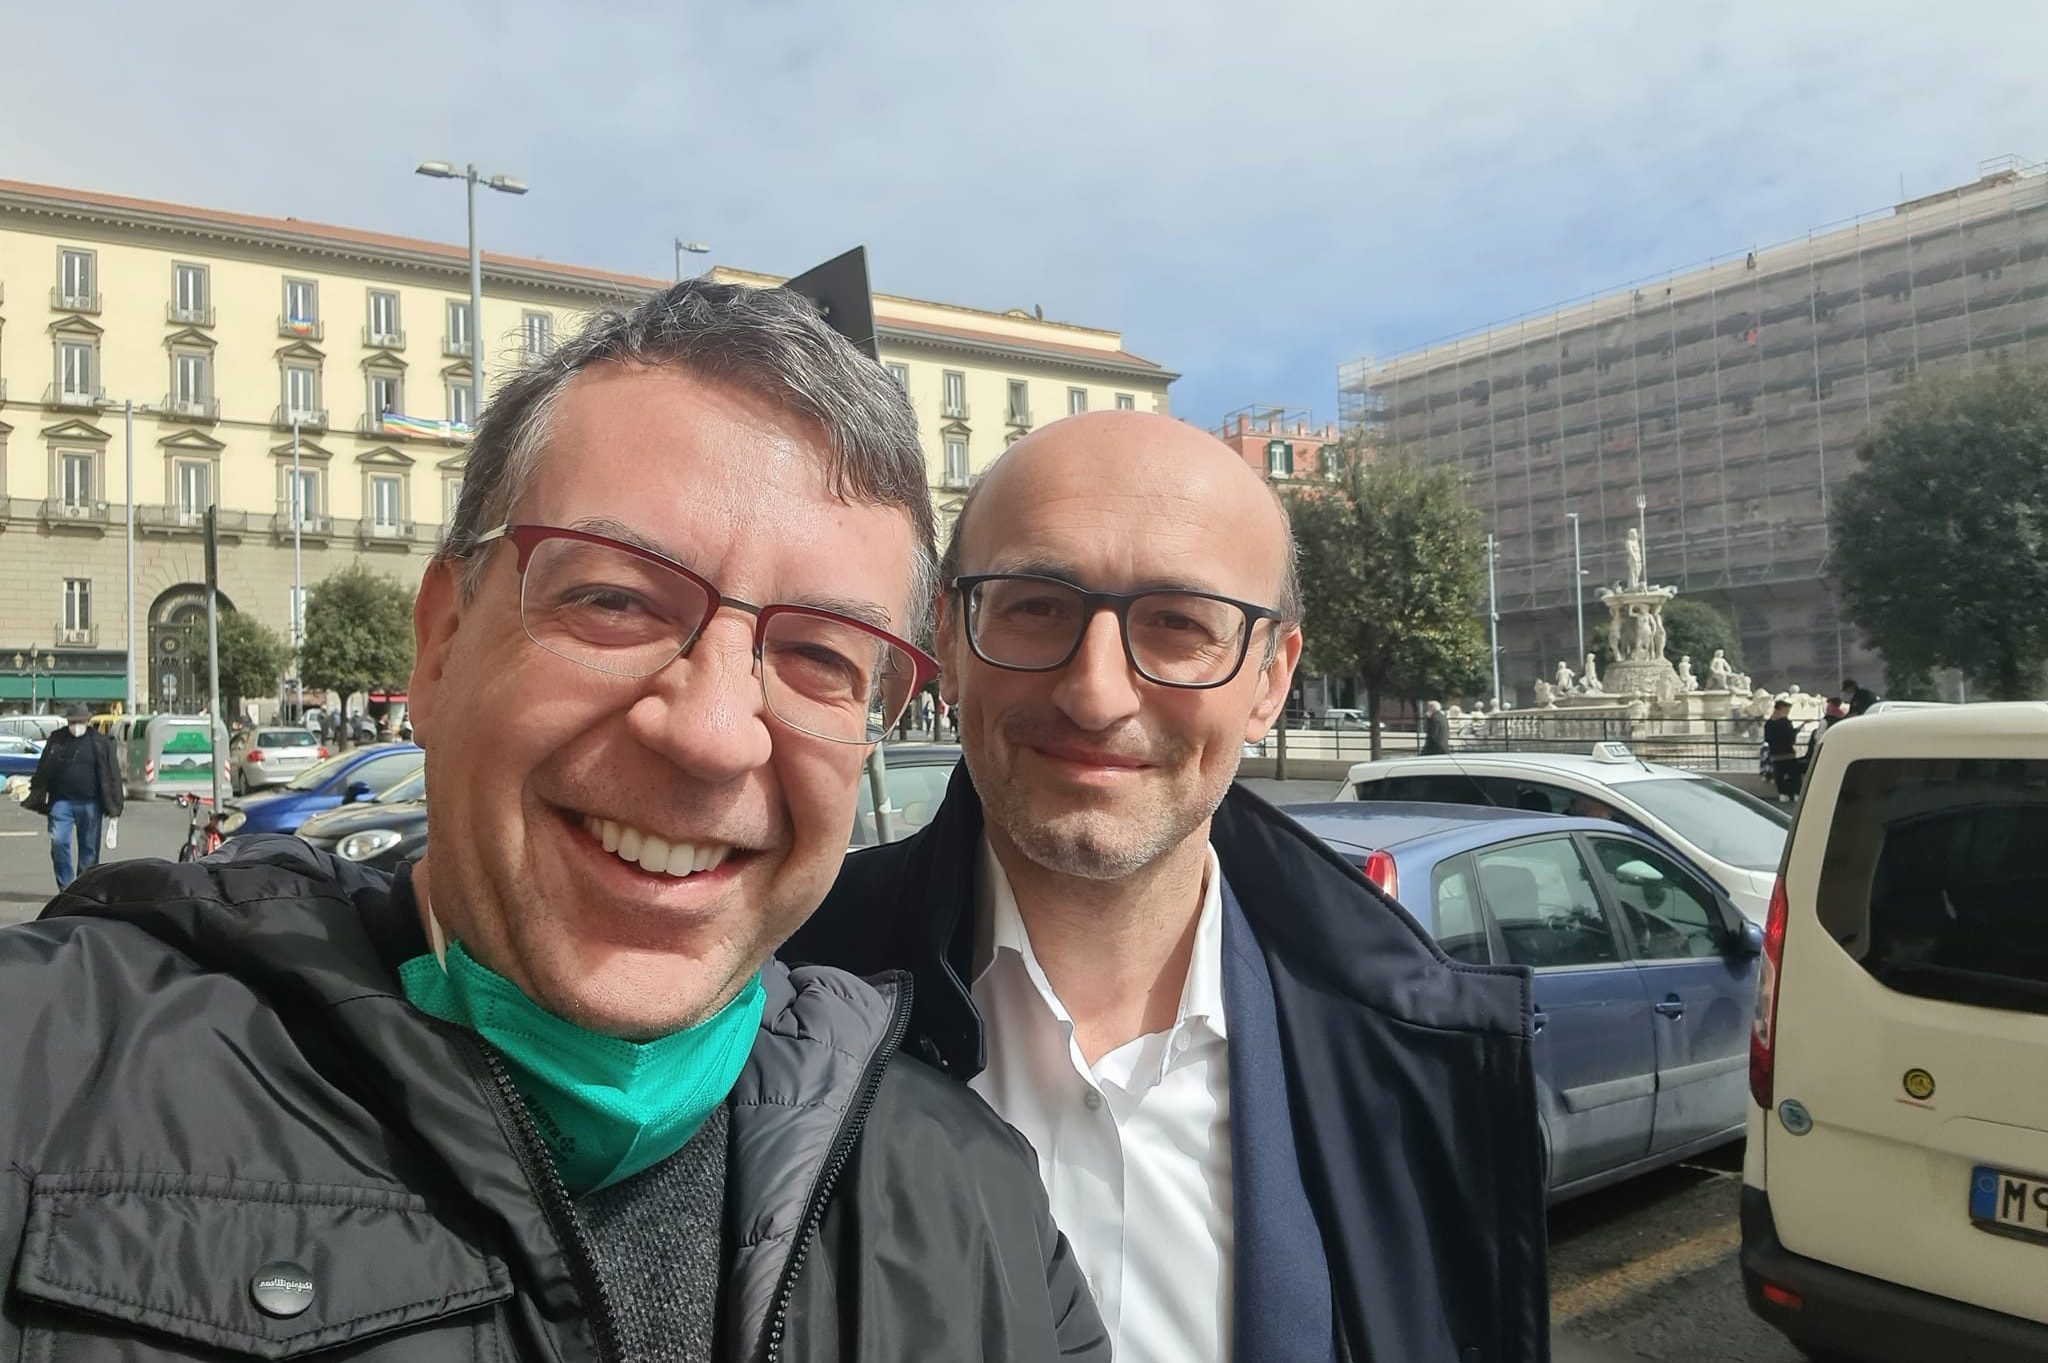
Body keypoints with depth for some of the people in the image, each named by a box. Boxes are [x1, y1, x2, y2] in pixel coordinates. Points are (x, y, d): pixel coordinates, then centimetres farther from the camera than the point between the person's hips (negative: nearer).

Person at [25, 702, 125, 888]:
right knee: (58, 842, -7)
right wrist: (36, 800, 9)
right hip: (61, 801, 1)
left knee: (89, 848, 4)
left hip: (90, 803, -1)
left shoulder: (100, 742, 3)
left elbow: (112, 773, 3)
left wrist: (114, 806, -2)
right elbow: (42, 771, 13)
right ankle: (65, 885, 5)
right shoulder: (56, 740, 8)